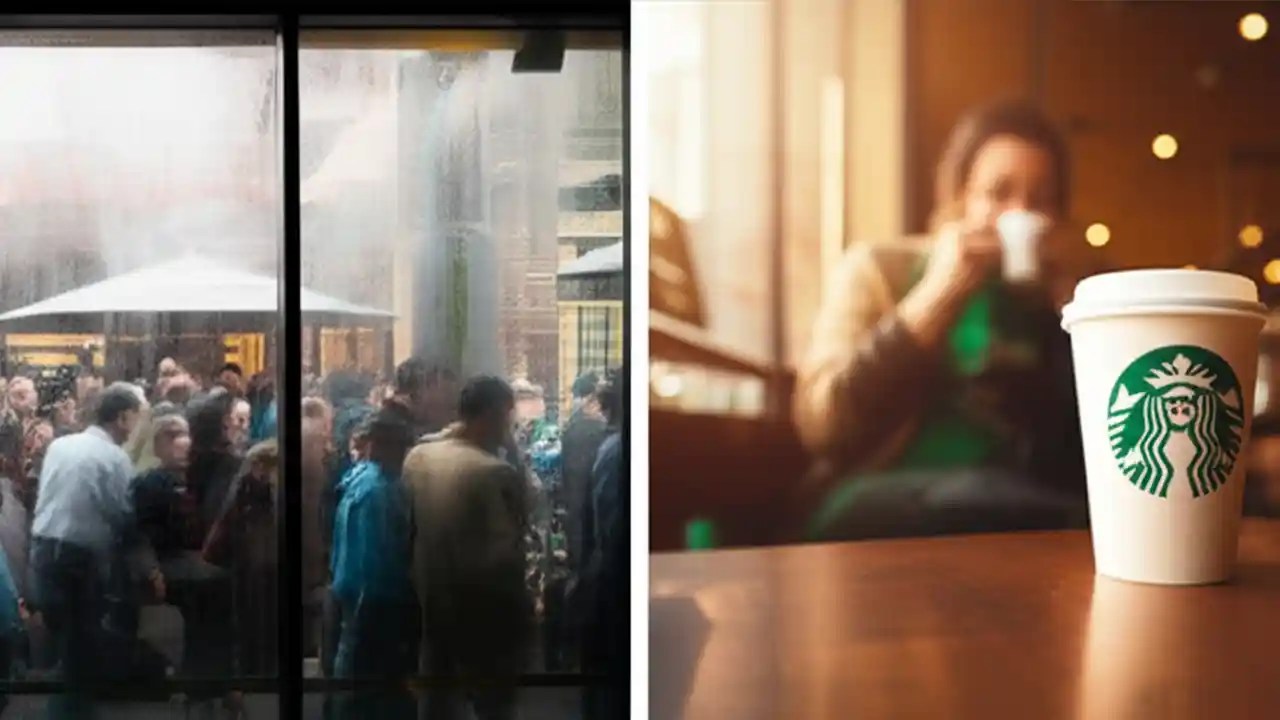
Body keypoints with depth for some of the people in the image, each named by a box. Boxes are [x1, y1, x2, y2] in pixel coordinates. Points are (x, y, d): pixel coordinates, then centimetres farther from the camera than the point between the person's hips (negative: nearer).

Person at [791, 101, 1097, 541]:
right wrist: (938, 295, -8)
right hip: (880, 509, -1)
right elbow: (821, 424, -6)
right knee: (978, 501, -35)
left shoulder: (1055, 294, 16)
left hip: (1027, 509, 2)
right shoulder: (879, 270, 10)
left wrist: (1076, 306, -1)